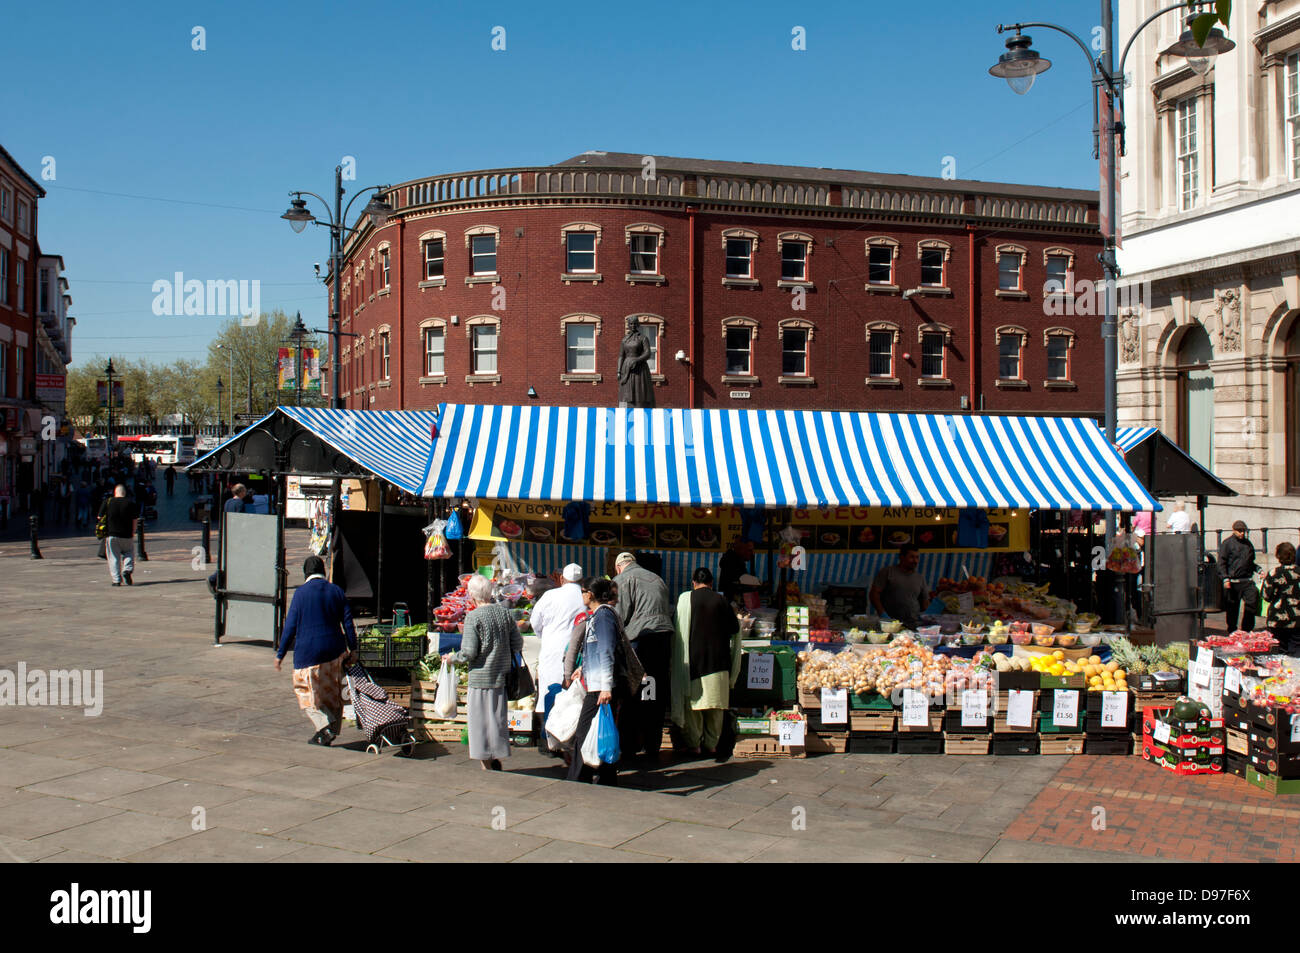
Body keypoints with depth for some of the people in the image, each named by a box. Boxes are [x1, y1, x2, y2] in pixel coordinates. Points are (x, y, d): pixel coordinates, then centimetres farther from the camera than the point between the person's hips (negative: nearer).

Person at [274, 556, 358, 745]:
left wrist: (280, 654, 0)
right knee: (332, 692, 14)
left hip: (308, 652, -4)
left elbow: (291, 626, -6)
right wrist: (352, 649, 12)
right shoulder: (336, 591, 4)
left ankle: (325, 725, -12)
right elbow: (348, 622, 4)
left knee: (306, 691, 6)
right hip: (334, 651, 4)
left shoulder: (301, 592, -6)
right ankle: (332, 730, 17)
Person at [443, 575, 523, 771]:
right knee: (499, 719, 16)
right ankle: (497, 763, 25)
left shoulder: (473, 617, -13)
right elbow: (517, 644, 6)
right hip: (502, 677, 6)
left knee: (481, 723, 4)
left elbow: (469, 652, -16)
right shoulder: (504, 612, 3)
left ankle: (487, 768, 8)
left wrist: (453, 657, 3)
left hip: (481, 678, -6)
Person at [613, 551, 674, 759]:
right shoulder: (657, 579, 24)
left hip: (640, 637, -6)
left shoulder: (624, 579, 5)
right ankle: (653, 745, 12)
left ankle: (630, 746, -2)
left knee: (632, 695, -2)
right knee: (658, 694, 9)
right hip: (665, 635, 6)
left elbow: (622, 614, -3)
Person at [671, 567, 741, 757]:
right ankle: (711, 744, 13)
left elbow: (679, 630, 0)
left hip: (693, 659, -1)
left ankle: (693, 744, 6)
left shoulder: (685, 598, -2)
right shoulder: (721, 601, 2)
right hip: (718, 661, 2)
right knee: (715, 707, 9)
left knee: (692, 701, 6)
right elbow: (735, 630, 7)